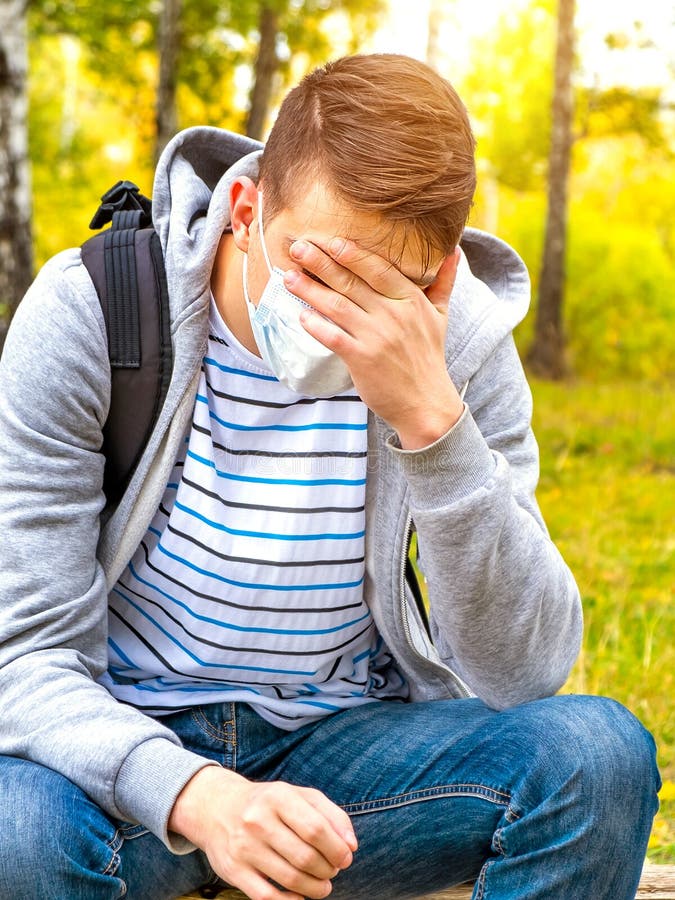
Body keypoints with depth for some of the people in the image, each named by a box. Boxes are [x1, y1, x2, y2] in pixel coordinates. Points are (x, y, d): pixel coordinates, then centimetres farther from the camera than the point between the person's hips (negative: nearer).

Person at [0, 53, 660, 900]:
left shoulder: (460, 347, -9)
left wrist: (431, 417, -30)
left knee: (598, 750, -24)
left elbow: (523, 675, -16)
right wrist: (195, 793, -36)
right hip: (128, 748, -2)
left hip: (343, 742, 2)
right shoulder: (83, 313, -15)